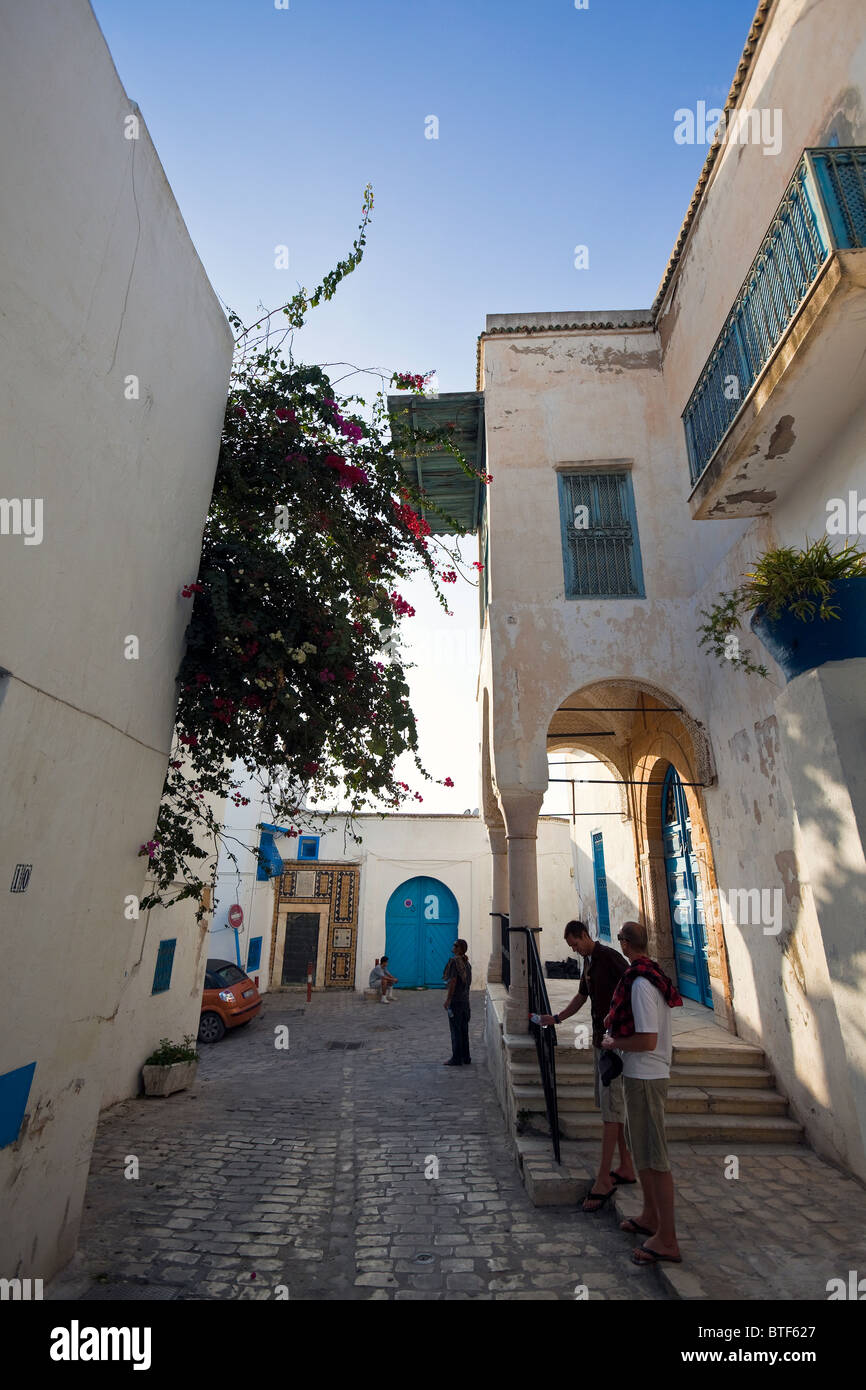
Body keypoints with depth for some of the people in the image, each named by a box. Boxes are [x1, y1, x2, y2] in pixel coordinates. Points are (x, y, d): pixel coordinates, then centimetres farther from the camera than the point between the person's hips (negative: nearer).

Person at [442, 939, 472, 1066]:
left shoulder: (454, 961, -15)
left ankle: (456, 1059, 3)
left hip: (455, 1000, -8)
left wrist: (448, 999, -15)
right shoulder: (466, 962, 11)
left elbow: (453, 981, -19)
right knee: (464, 1029, 13)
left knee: (455, 1029, -1)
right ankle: (466, 1058, 20)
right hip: (465, 999, 8)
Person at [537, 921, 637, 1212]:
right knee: (610, 1104, 15)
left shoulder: (609, 956, -16)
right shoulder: (588, 963, 12)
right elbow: (581, 998, 21)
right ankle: (626, 1168, 26)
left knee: (610, 1106, -3)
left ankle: (603, 1179, 3)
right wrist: (556, 1018, 14)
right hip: (599, 1038, 9)